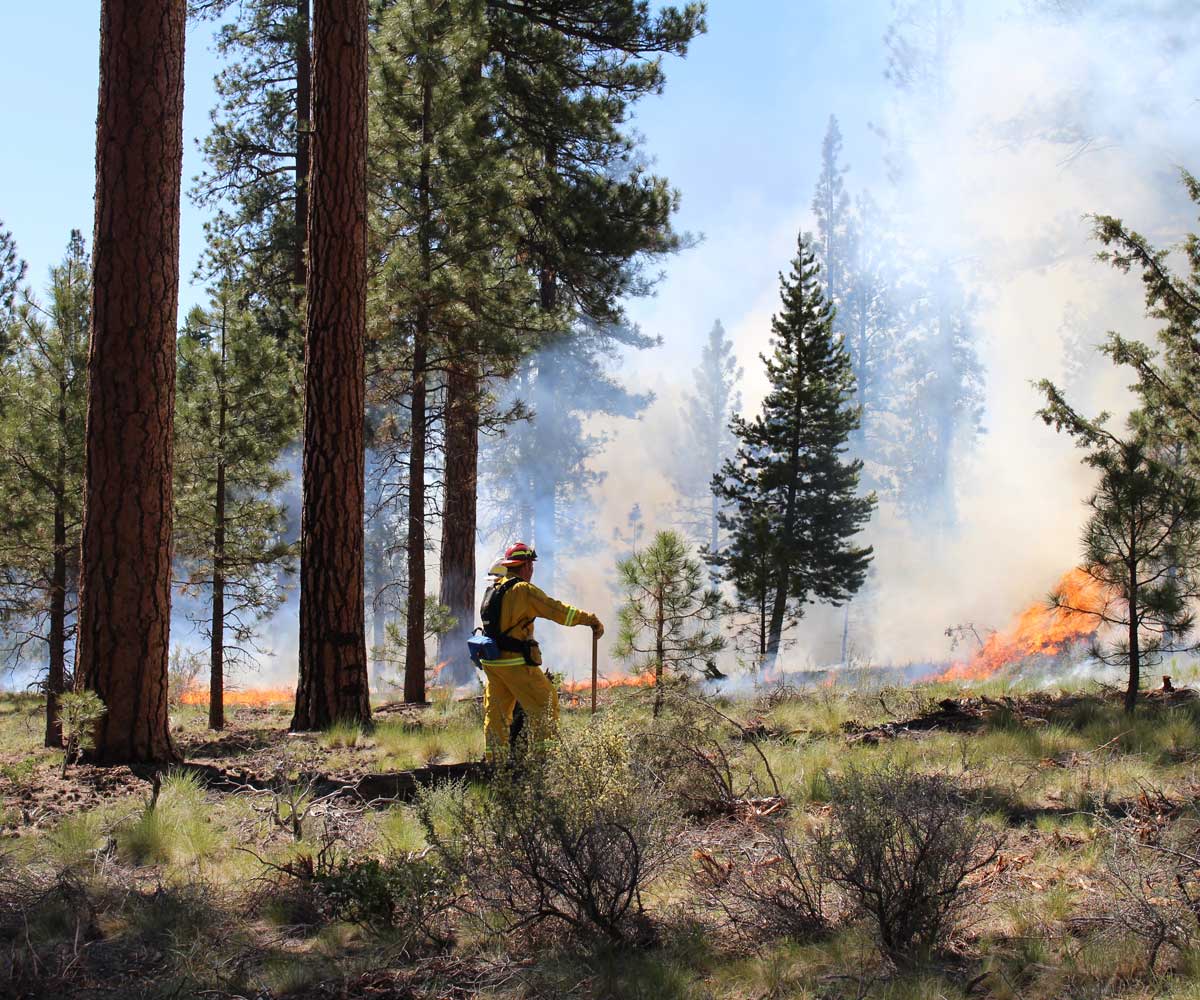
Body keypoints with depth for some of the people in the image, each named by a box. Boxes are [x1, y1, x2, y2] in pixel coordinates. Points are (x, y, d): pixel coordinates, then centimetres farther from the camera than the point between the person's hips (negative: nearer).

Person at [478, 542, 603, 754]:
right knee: (545, 703, 1)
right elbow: (556, 609, -13)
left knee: (496, 711, 12)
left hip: (491, 662, 8)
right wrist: (590, 619, -8)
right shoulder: (523, 590, -12)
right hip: (515, 662, -8)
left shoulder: (494, 589, 12)